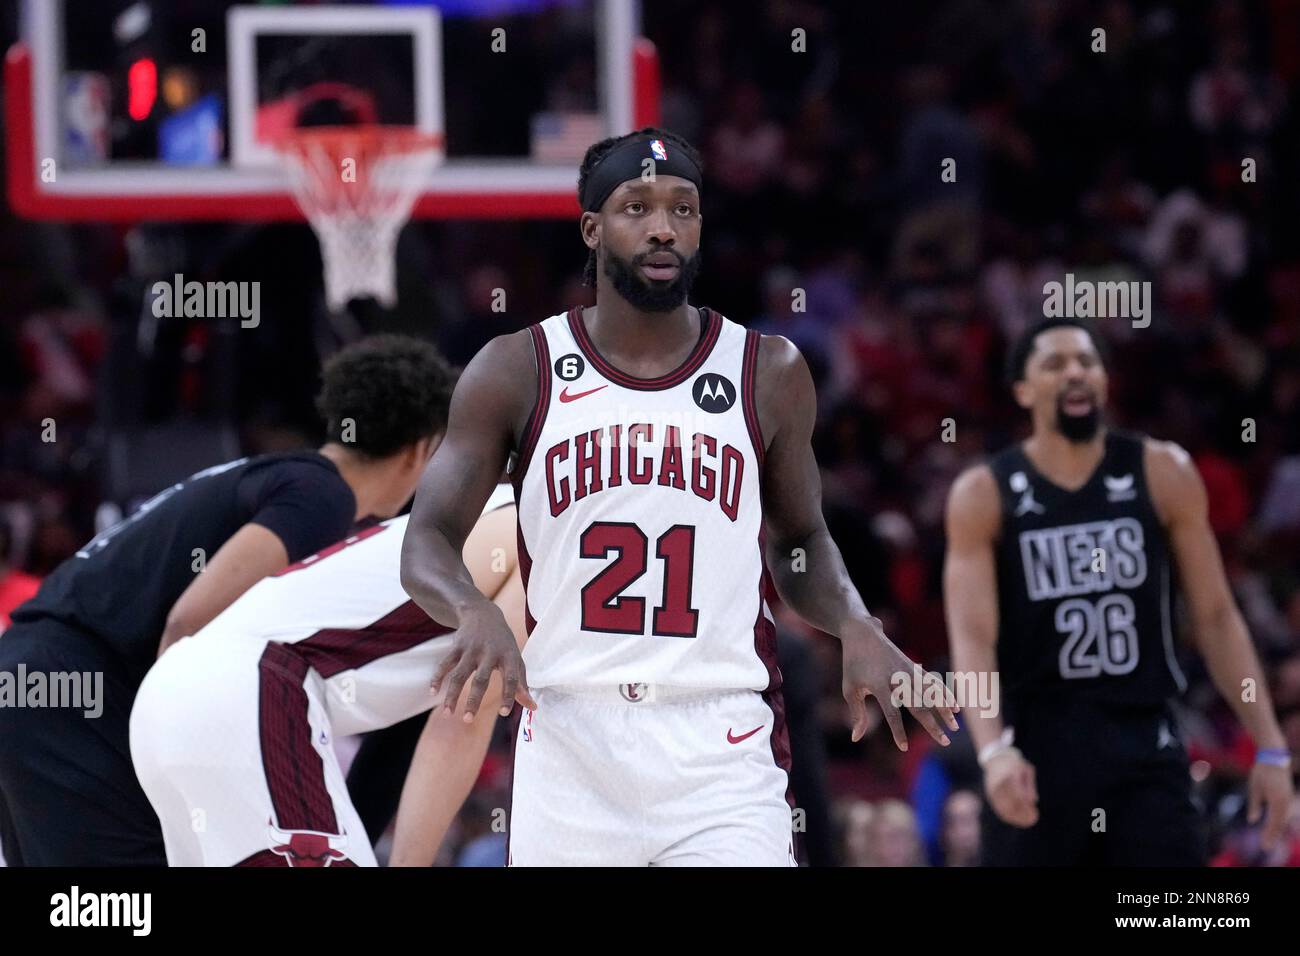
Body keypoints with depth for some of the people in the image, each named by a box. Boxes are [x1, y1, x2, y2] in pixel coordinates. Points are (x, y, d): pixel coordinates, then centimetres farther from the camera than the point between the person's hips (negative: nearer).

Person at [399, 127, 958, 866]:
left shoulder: (769, 374, 5)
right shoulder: (516, 373, 2)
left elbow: (801, 542, 18)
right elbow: (427, 545, 0)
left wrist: (856, 627, -4)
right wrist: (477, 613, -22)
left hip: (722, 753, 0)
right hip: (569, 743, 1)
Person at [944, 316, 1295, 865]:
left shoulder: (1162, 475, 3)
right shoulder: (984, 495, -1)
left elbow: (1215, 618, 6)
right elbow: (973, 638, -10)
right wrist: (994, 750, -28)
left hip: (1144, 743, 1)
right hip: (1038, 747, -1)